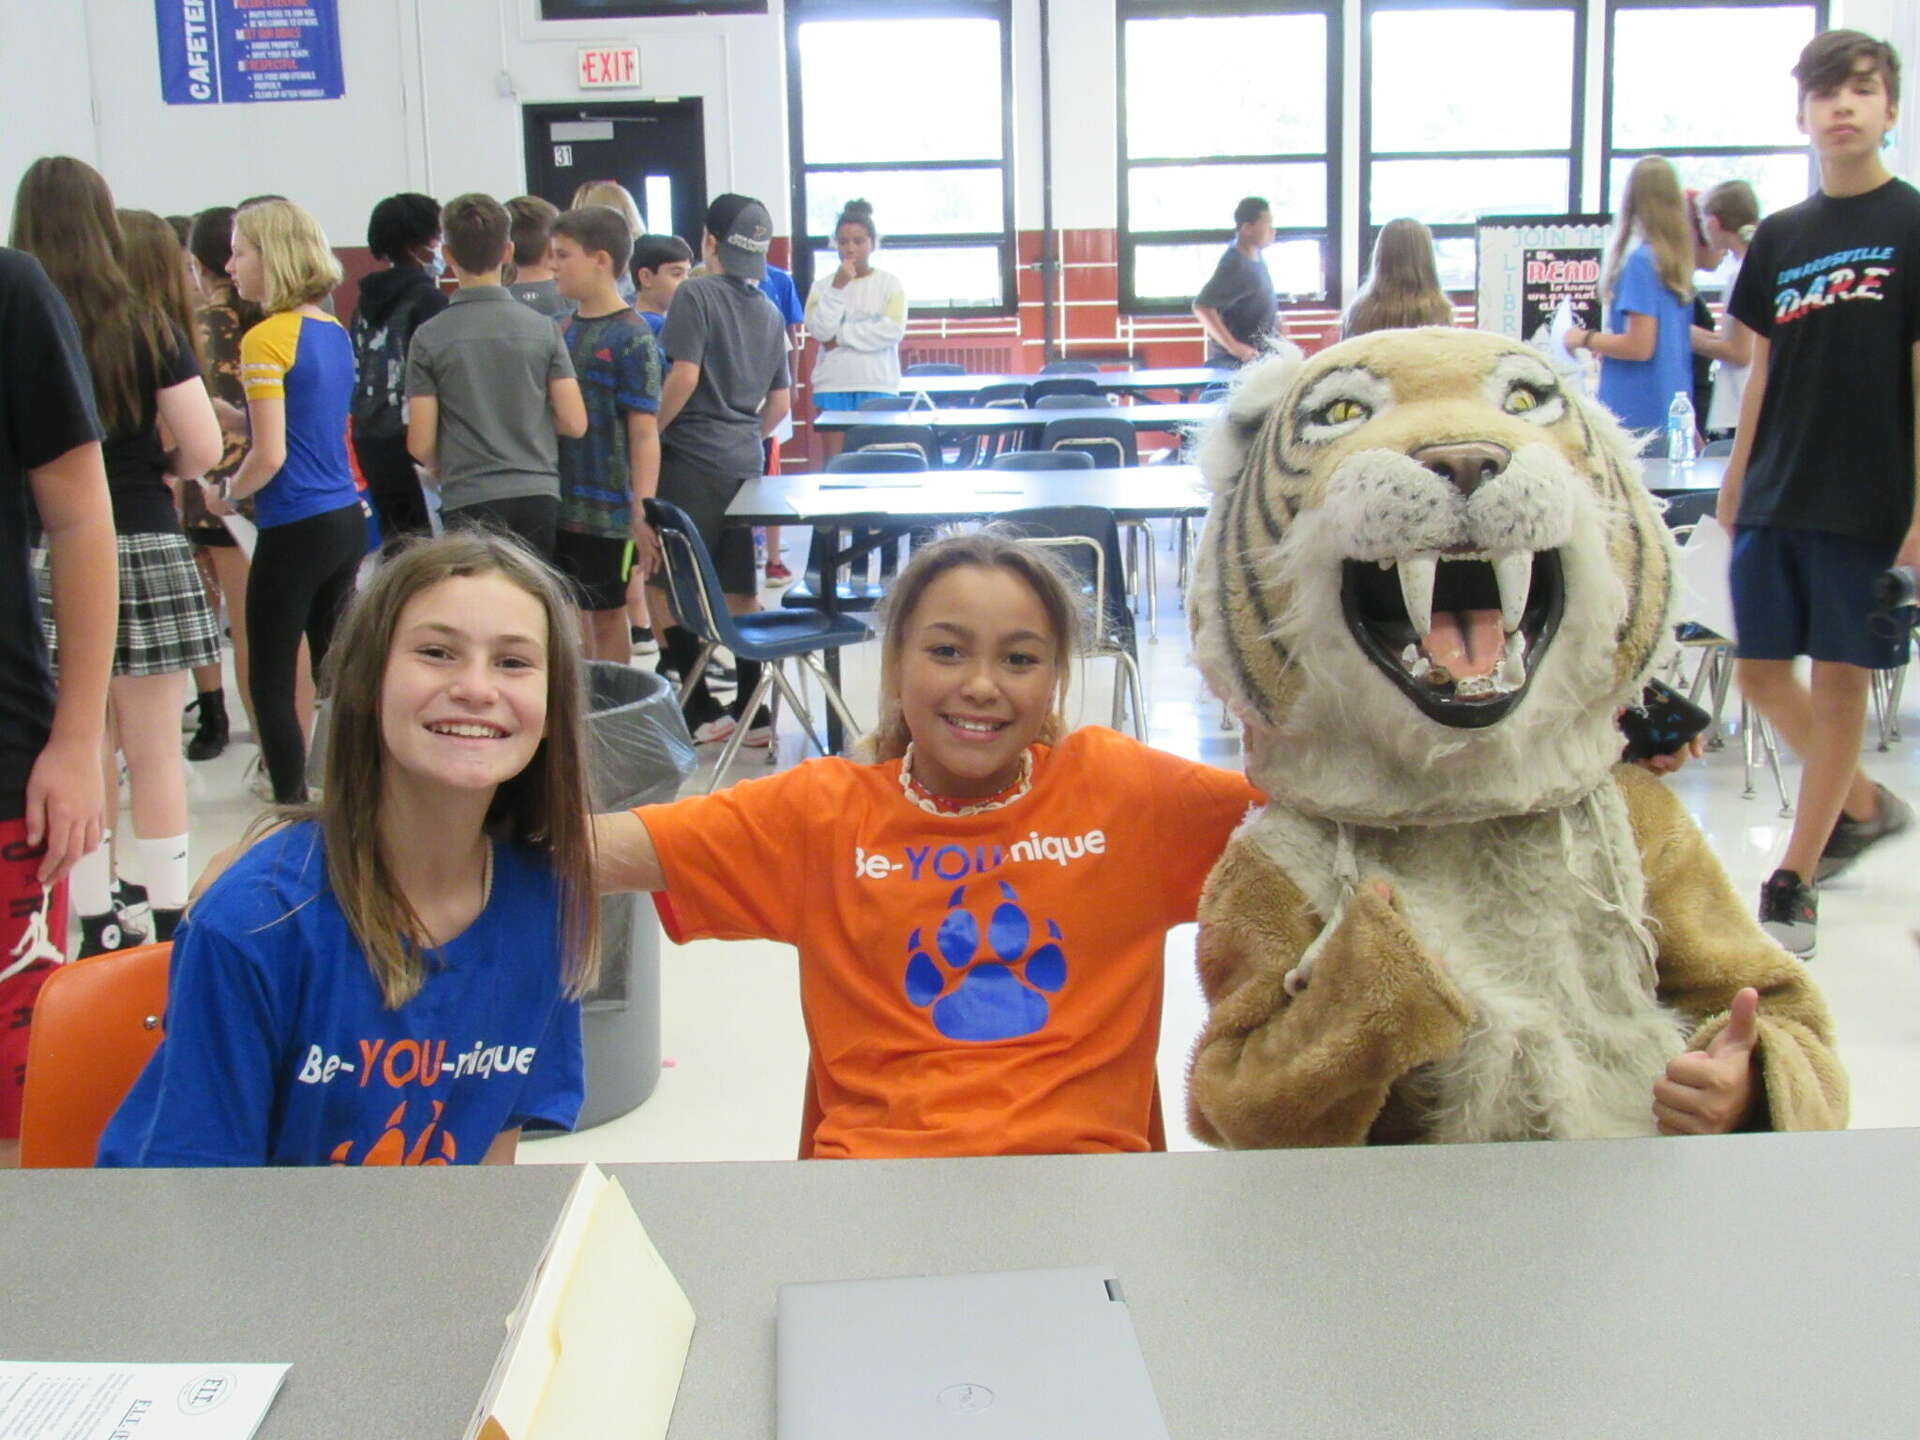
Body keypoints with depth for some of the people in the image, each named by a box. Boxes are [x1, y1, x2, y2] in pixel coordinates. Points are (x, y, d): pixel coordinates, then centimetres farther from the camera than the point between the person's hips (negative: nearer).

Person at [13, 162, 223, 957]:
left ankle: (97, 925, 17)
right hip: (143, 547, -1)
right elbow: (202, 449, -9)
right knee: (156, 755, 7)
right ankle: (170, 924, 11)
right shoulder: (148, 326, -4)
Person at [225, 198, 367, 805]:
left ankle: (293, 805, 3)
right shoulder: (334, 332, 10)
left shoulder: (266, 339, -13)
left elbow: (269, 456, -17)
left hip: (295, 528, -8)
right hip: (346, 520, 8)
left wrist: (226, 493, 0)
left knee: (270, 680, 1)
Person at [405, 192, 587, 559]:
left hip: (469, 501, -2)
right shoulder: (543, 329, 0)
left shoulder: (429, 337, -4)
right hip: (538, 495, 2)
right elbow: (574, 423, -2)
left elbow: (421, 444, -5)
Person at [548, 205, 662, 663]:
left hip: (607, 508, -6)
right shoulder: (564, 329, 8)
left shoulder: (630, 337, -12)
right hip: (558, 501, 6)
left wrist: (643, 511, -19)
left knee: (607, 615, 6)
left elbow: (644, 430, -14)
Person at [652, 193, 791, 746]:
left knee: (669, 587, 1)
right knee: (739, 590, 11)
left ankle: (699, 711, 1)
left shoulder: (697, 295, -7)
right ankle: (752, 712, 13)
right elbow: (780, 403, 15)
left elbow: (684, 375, -16)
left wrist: (648, 431, -6)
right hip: (745, 462, 7)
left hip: (691, 458, -7)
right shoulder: (769, 312, 13)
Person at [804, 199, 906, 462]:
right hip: (833, 386, 1)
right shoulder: (822, 286, 7)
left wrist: (841, 336, -8)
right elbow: (819, 330, -6)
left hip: (878, 386, -1)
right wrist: (838, 287, -10)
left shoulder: (890, 283, 3)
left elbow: (893, 331, -9)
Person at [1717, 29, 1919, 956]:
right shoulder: (1778, 238, 10)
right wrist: (1735, 485, 11)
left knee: (1839, 685, 1)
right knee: (1762, 676, 7)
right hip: (1774, 499, 5)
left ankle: (1792, 884, 11)